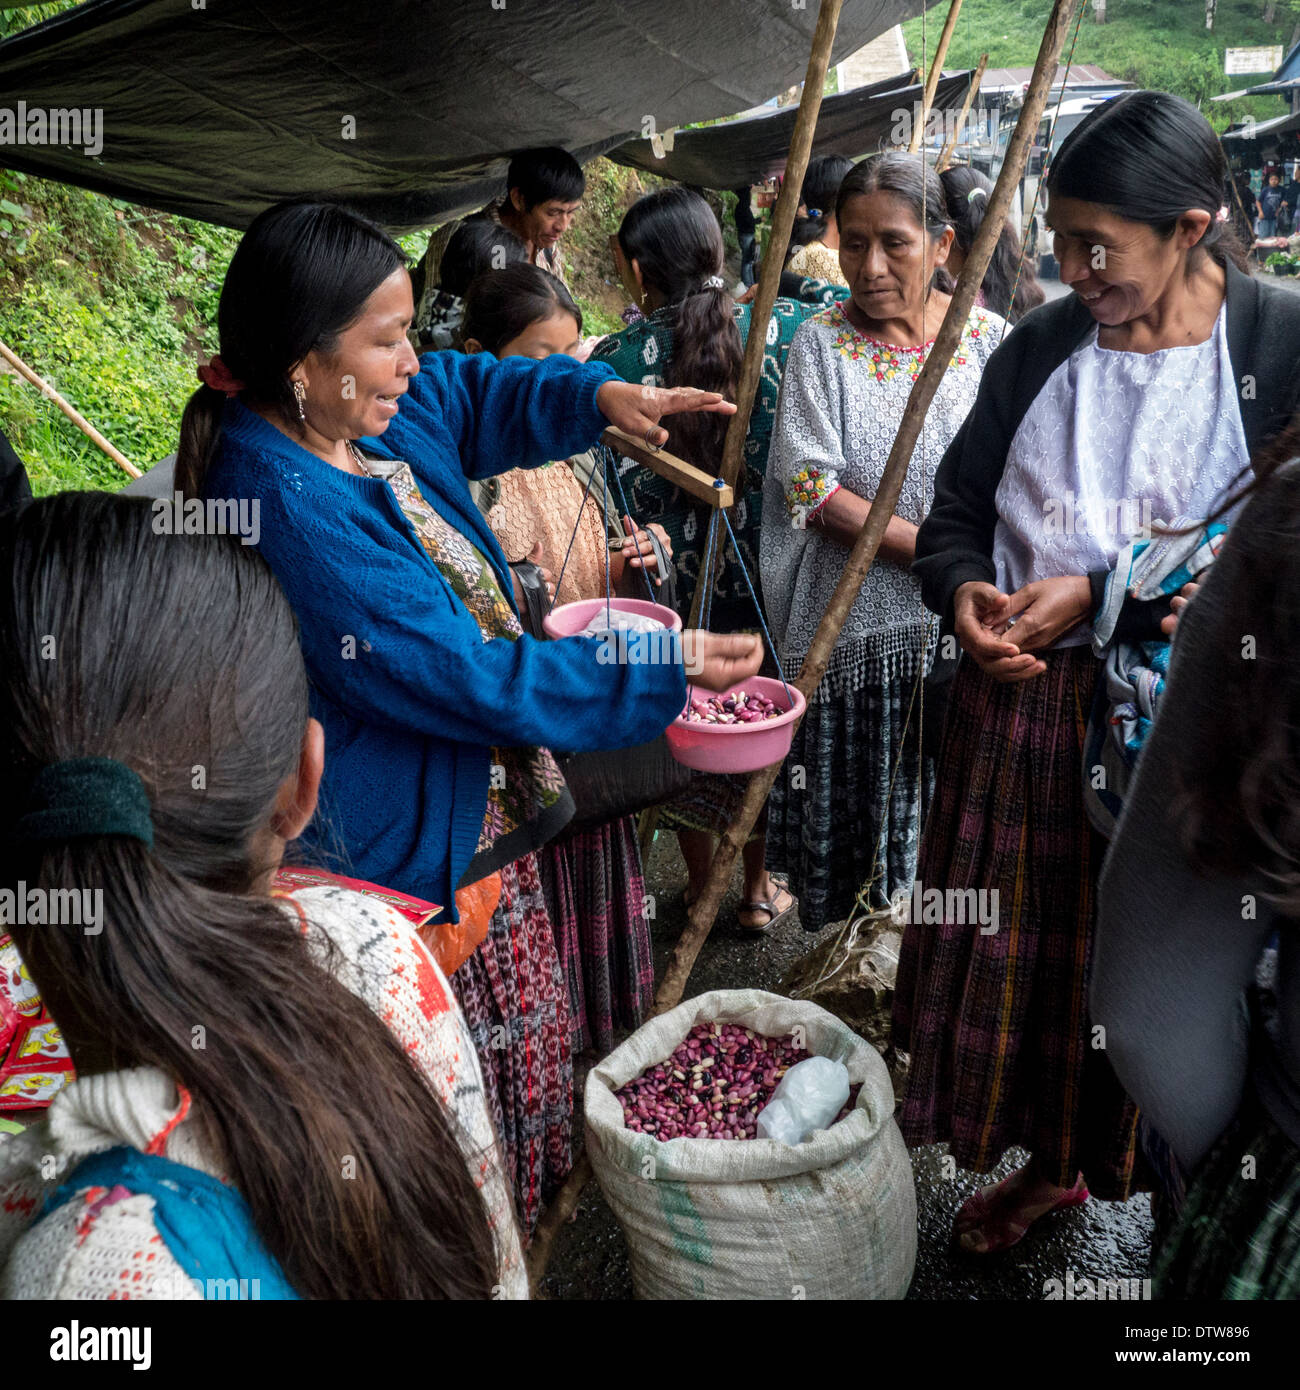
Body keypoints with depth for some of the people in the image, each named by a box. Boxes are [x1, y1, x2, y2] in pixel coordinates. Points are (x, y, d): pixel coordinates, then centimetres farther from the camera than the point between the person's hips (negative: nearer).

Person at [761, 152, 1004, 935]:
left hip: (961, 629, 2)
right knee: (850, 820, 7)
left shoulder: (989, 341, 3)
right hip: (852, 628, -1)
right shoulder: (821, 344, -1)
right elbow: (813, 492, -10)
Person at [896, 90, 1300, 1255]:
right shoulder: (1040, 346, 4)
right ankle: (1051, 1159, 40)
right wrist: (964, 590, -11)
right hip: (1024, 697, 4)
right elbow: (957, 509, 10)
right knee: (1017, 942, 14)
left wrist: (1104, 595, -18)